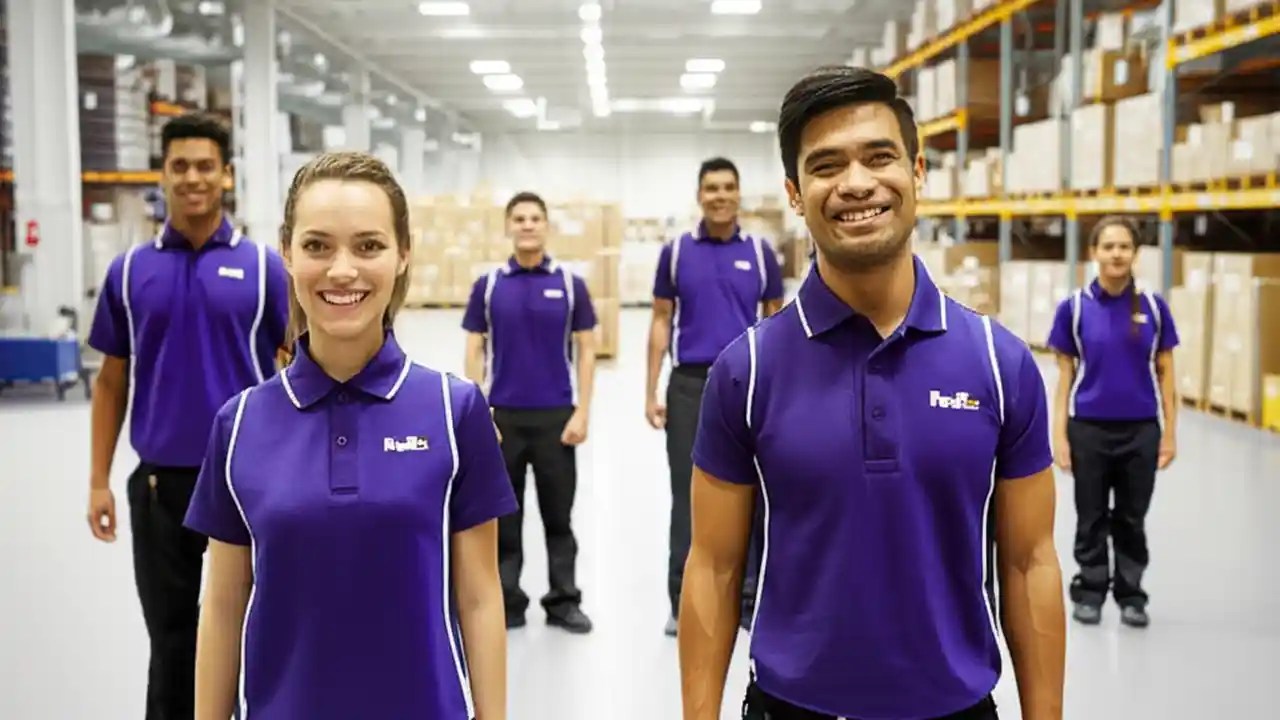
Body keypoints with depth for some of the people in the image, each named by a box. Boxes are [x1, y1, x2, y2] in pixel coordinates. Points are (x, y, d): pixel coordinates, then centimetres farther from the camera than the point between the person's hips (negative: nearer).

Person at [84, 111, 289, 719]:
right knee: (171, 636, 13)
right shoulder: (129, 270, 3)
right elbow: (111, 381, 7)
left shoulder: (262, 265, -2)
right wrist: (99, 481, 2)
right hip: (160, 483, 2)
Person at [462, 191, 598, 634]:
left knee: (558, 515, 7)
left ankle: (564, 602, 17)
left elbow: (586, 351, 1)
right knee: (503, 517, 7)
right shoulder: (488, 285, 2)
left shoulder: (570, 284, 1)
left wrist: (582, 412, -7)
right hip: (503, 416, 1)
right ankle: (507, 603, 17)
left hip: (555, 416, 0)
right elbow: (474, 353, 1)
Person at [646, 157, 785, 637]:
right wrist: (651, 391, -2)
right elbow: (661, 321, 4)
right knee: (689, 493, 3)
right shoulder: (676, 252, 2)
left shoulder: (760, 252, 3)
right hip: (690, 384, 0)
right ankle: (684, 601, 11)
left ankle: (749, 595, 18)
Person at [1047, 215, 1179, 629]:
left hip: (1141, 430, 1)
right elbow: (1065, 374, -1)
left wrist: (1170, 432, -1)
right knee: (1092, 518, 9)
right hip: (1089, 429, -1)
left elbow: (1165, 373, 3)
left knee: (1131, 519, 11)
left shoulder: (1154, 306, -1)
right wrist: (1060, 435, -5)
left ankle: (1131, 595, 24)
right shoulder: (1074, 307, -4)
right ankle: (1089, 592, 23)